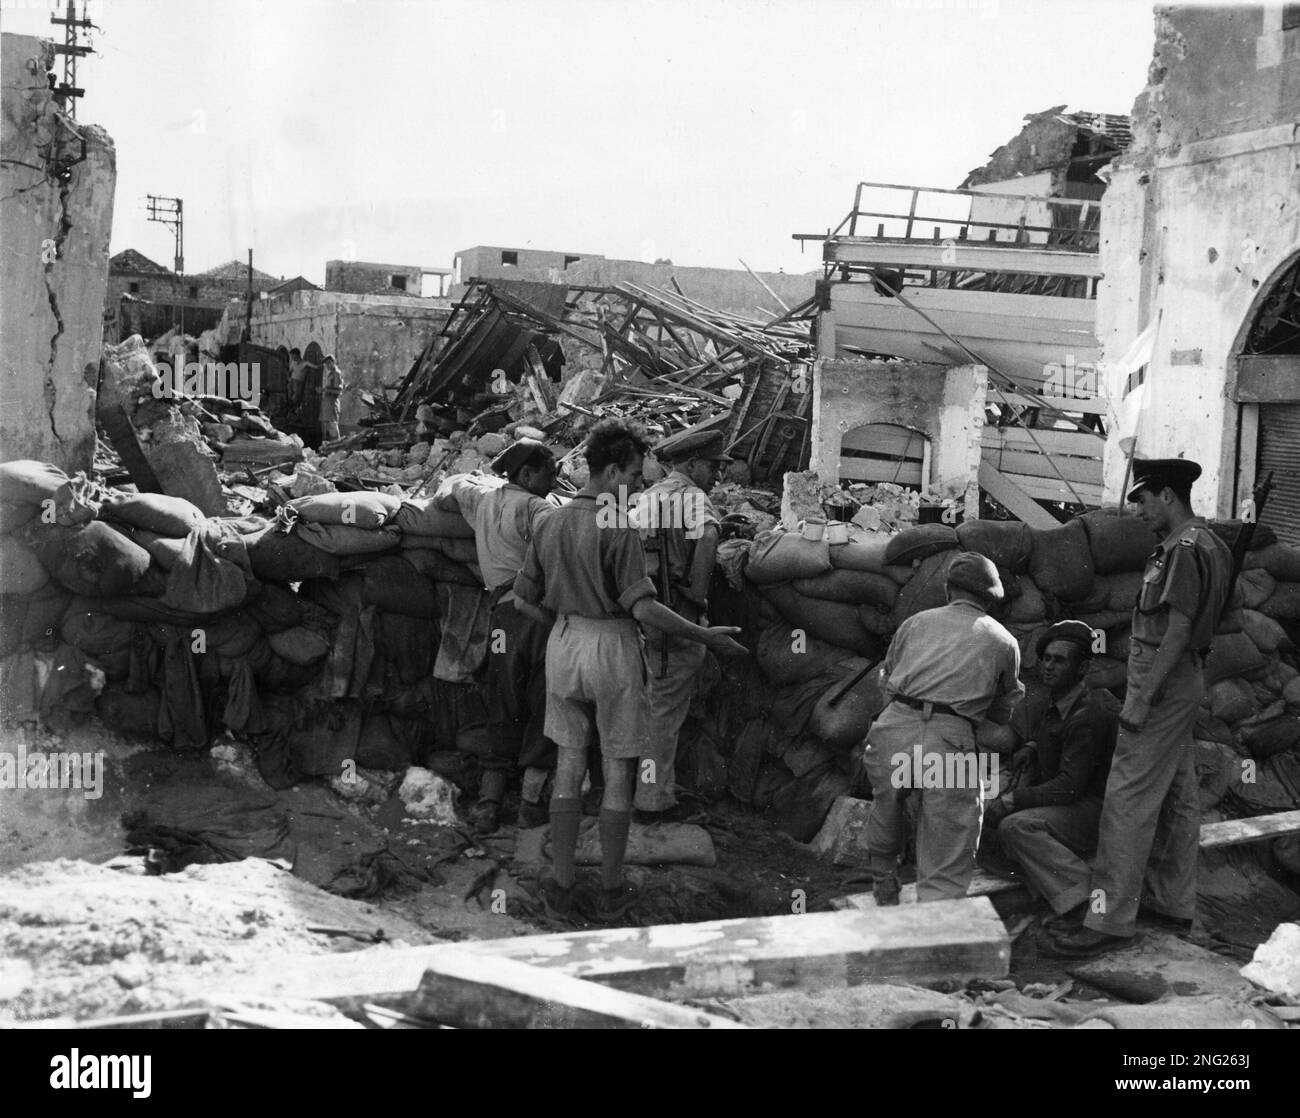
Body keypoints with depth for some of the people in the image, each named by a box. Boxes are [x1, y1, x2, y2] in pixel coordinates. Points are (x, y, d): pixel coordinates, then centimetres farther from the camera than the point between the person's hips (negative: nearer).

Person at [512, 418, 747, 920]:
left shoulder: (548, 523, 2)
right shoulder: (617, 529, -18)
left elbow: (525, 600, 7)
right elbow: (643, 606, -22)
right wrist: (706, 636, -15)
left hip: (564, 644, 6)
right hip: (612, 647, -5)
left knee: (569, 765, 15)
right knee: (618, 773, 7)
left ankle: (561, 884, 18)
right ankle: (611, 890, 14)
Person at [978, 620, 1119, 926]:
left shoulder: (1089, 716, -20)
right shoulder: (1041, 705, 7)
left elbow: (1070, 785, -25)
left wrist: (1012, 801, -24)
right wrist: (1029, 748, 3)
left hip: (1095, 809, -9)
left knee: (1016, 826, -31)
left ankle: (1088, 903, -30)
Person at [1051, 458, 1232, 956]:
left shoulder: (1186, 549, -17)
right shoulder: (1198, 543, 15)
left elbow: (1177, 630, -22)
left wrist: (1142, 699, -22)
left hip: (1163, 683, -11)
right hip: (1180, 682, 11)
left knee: (1128, 802, -11)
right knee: (1177, 797, 16)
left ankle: (1111, 919, -11)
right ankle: (1175, 901, 25)